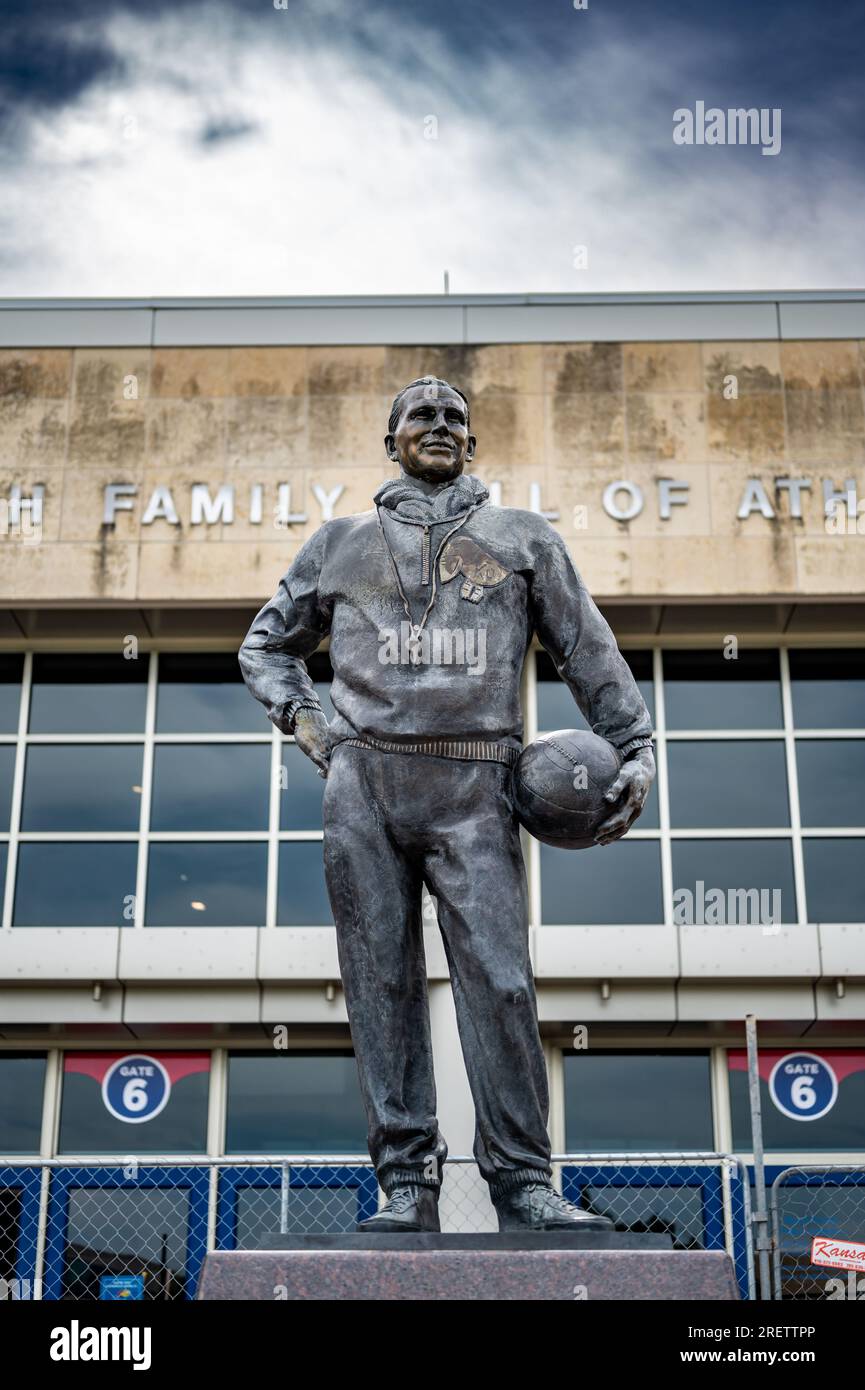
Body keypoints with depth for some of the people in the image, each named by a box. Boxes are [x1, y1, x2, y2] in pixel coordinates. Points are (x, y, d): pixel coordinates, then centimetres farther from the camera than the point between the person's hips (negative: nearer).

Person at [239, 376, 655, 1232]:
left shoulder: (524, 538, 19)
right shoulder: (343, 542, 21)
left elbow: (588, 651, 16)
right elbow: (266, 646, 28)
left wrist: (636, 748, 4)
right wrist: (301, 720, 11)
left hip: (472, 788, -1)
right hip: (363, 783, 1)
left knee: (499, 980, -10)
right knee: (382, 983, -1)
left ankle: (523, 1183, -4)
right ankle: (405, 1184, 3)